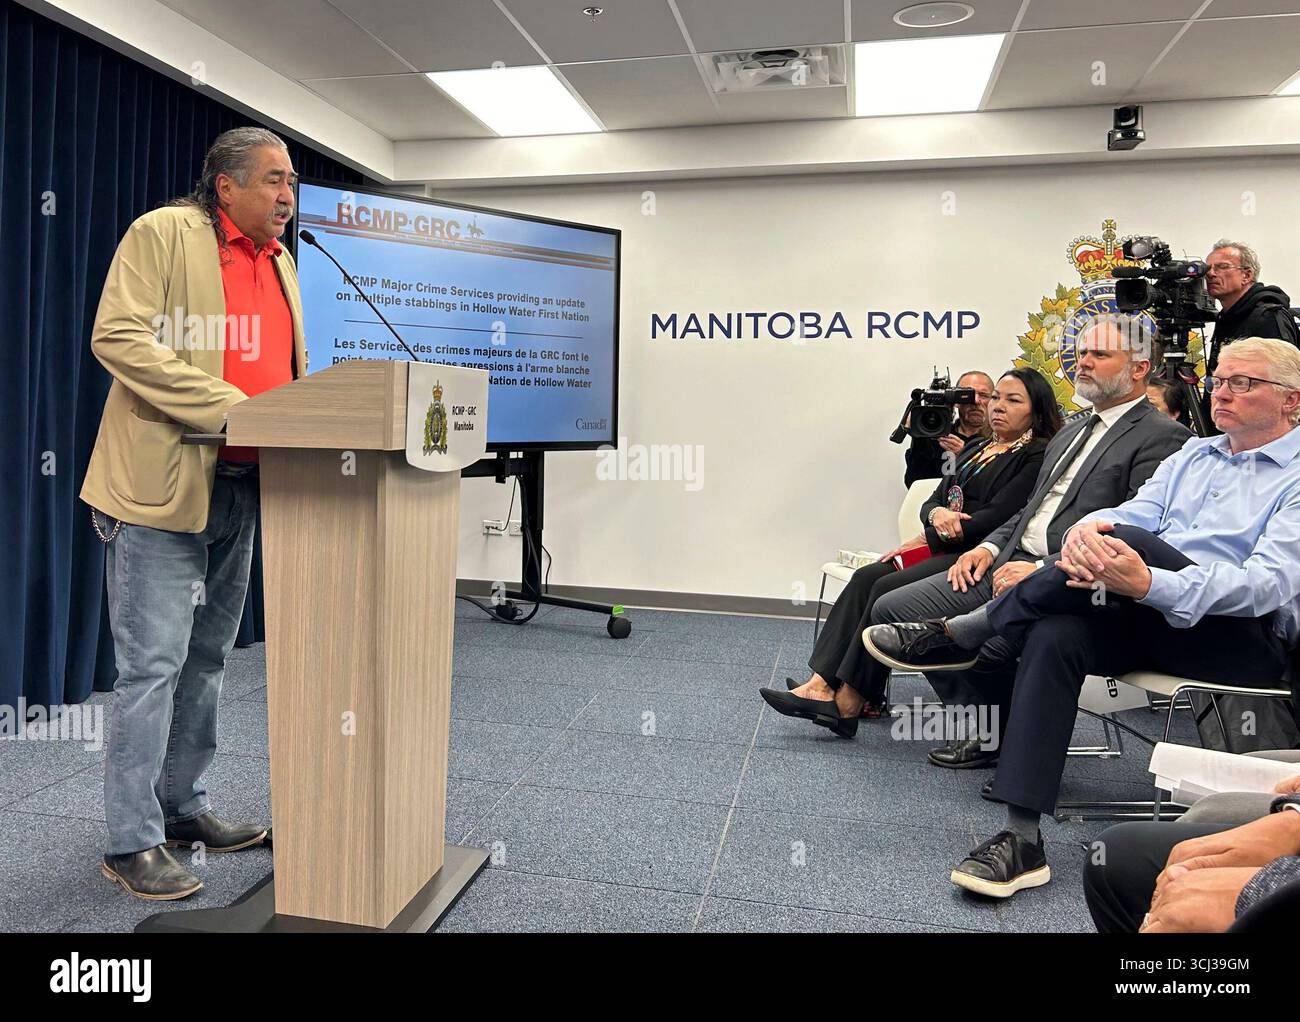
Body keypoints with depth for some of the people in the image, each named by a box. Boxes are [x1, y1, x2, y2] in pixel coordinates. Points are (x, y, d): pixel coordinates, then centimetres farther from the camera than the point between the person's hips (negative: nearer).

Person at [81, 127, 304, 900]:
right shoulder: (163, 234, -5)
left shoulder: (281, 261, 17)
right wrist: (228, 406, -21)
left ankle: (184, 808, 28)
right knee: (154, 662, -3)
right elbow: (118, 336, -16)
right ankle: (132, 843, 9)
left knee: (208, 657, 14)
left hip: (240, 486, 8)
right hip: (165, 482, -7)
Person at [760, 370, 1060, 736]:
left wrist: (928, 539, -10)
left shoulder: (1036, 458, -3)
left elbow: (998, 518, -15)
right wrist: (938, 514, -8)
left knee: (889, 588, -26)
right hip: (941, 549, 8)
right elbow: (930, 502, 18)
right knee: (867, 577, -16)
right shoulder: (975, 448, 23)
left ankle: (850, 702, -20)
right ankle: (822, 685, -23)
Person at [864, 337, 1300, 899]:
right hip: (1150, 620, 5)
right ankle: (1022, 840, -29)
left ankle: (958, 634, -19)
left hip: (1246, 638, -5)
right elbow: (1128, 512, 8)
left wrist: (1148, 583, -31)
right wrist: (1084, 529, -19)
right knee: (1053, 635, -28)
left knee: (1135, 539, -32)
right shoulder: (1193, 454, 22)